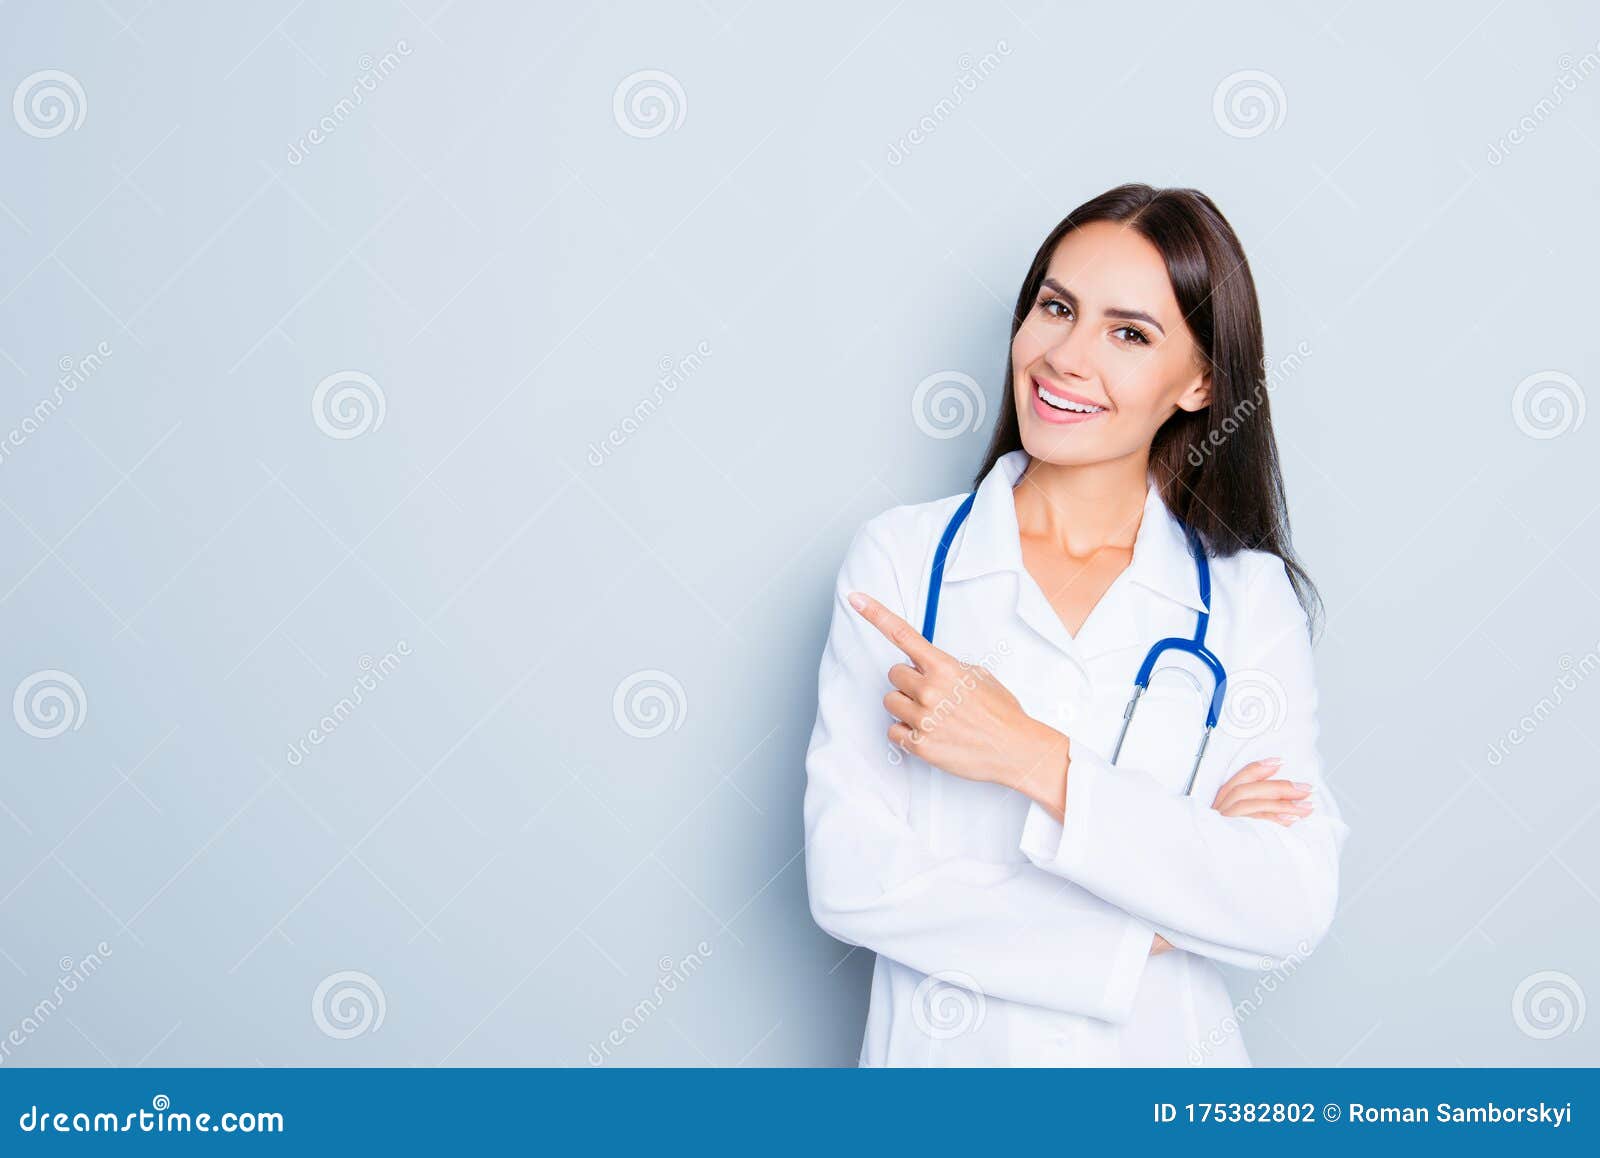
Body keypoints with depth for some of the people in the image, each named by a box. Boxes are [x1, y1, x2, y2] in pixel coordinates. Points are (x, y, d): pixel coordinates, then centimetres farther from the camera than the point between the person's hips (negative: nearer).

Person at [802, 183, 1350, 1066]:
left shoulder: (1254, 597, -7)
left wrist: (1036, 760, -24)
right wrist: (1148, 925, -18)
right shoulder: (899, 558, -9)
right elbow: (851, 880, -16)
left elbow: (1295, 913, -17)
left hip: (1164, 1054, 1)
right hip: (942, 1050, 0)